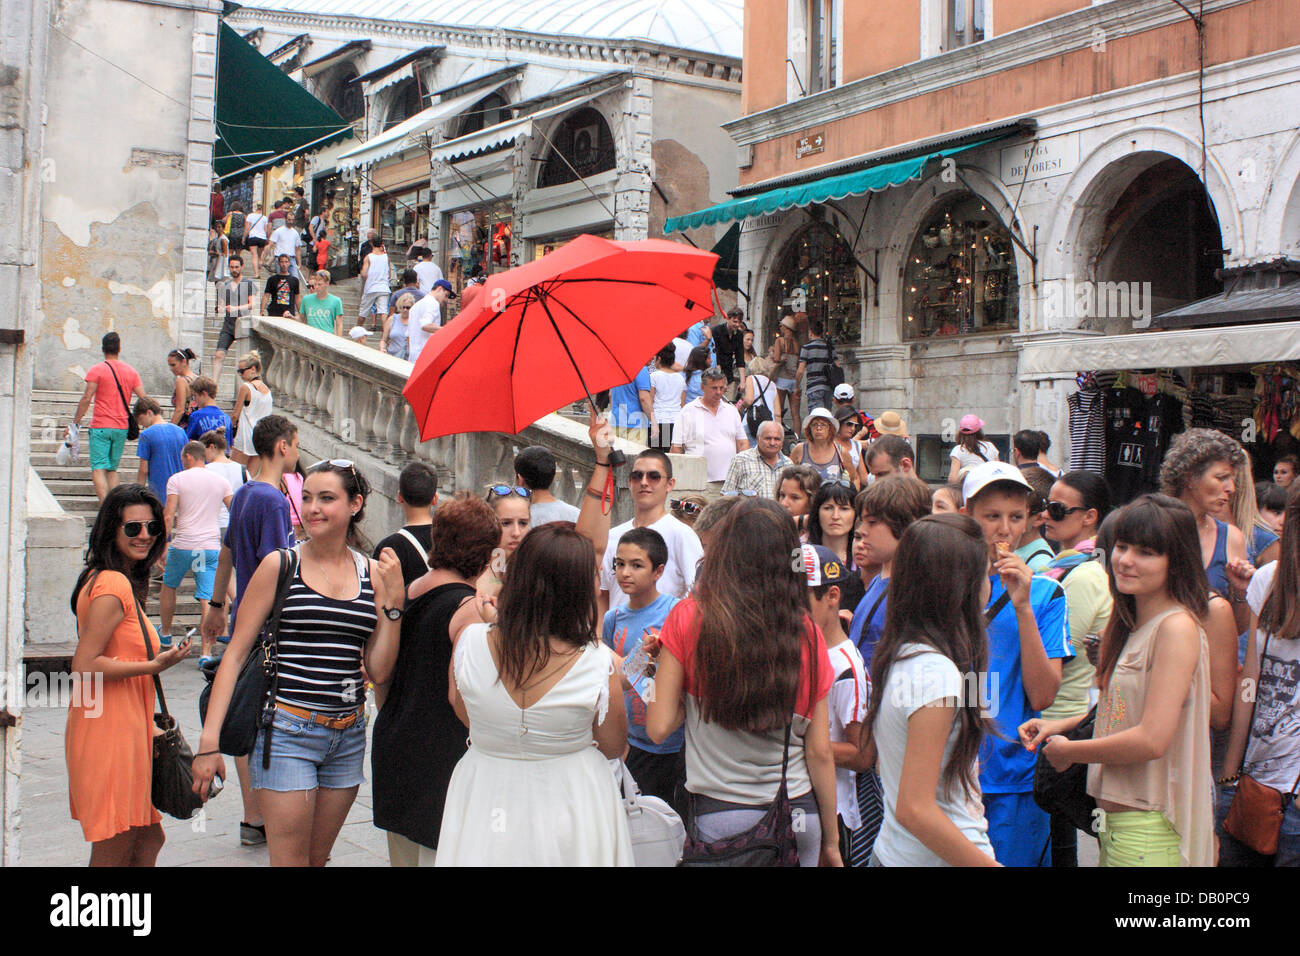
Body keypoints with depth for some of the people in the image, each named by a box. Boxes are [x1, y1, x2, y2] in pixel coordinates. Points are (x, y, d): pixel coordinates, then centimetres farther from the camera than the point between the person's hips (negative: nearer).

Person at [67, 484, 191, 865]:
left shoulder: (104, 577, 15)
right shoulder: (113, 585, -17)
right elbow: (84, 666, -22)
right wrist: (154, 665, -16)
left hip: (123, 728, 10)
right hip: (112, 733, -10)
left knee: (148, 839, 16)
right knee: (115, 852, -1)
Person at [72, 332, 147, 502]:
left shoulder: (96, 370, -4)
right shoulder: (131, 372, 8)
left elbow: (86, 399, -9)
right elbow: (144, 399, 4)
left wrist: (76, 421, -1)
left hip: (101, 426, -4)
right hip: (122, 427, 5)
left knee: (98, 469, -6)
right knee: (112, 469, 16)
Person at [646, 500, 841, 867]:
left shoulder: (689, 619, -9)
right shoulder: (807, 633, -4)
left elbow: (659, 727, -8)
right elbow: (820, 752, 0)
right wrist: (831, 840, 11)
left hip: (720, 816, -1)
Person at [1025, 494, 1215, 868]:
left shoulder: (1177, 627, -17)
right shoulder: (1131, 627, 11)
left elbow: (1152, 739, -23)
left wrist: (1069, 751, -10)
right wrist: (1060, 726, 6)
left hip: (1150, 829, -8)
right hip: (1115, 820, 8)